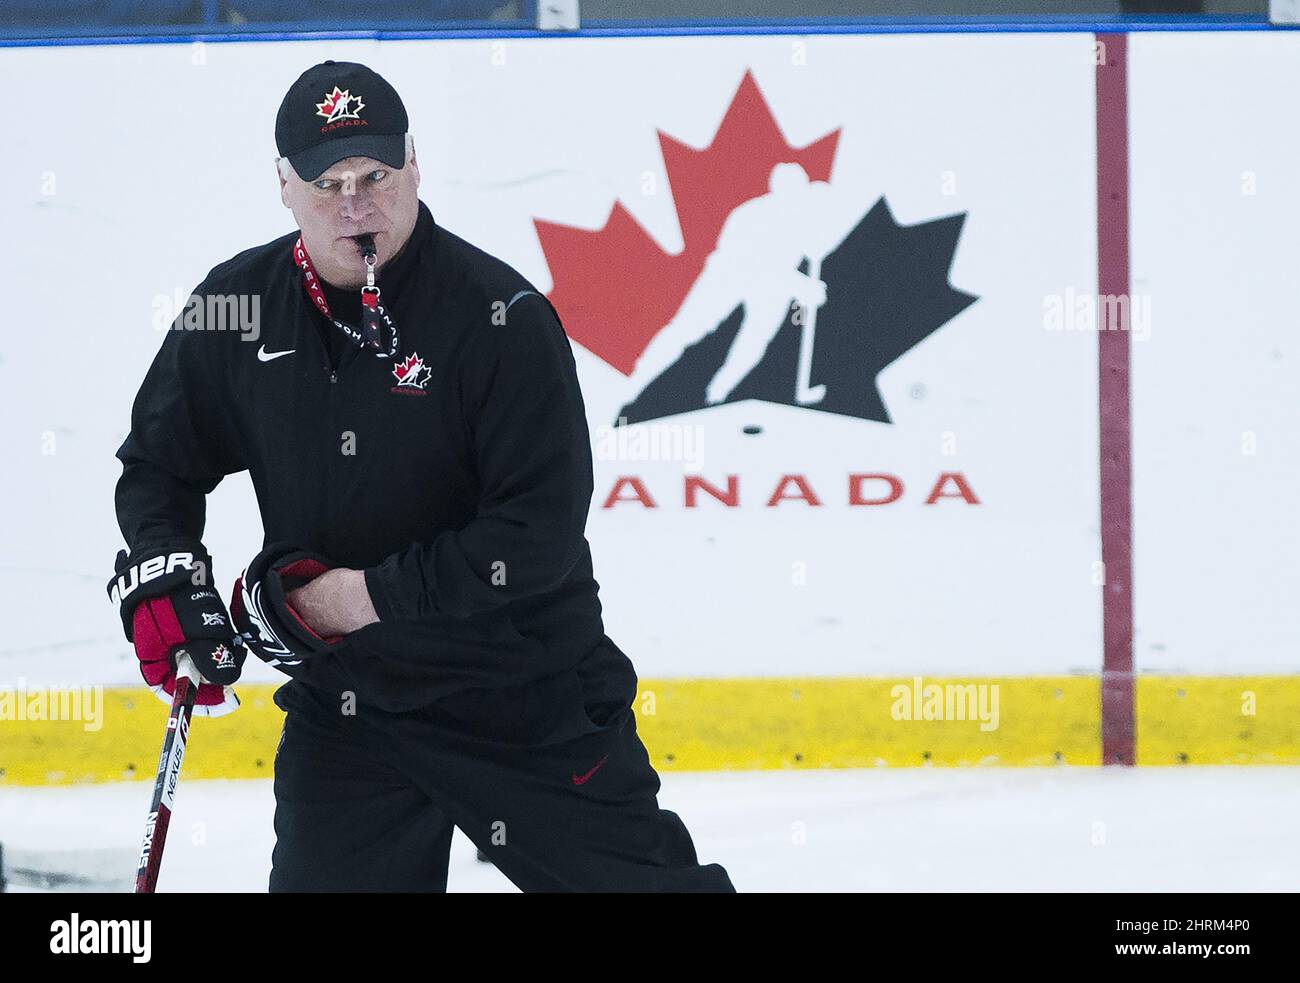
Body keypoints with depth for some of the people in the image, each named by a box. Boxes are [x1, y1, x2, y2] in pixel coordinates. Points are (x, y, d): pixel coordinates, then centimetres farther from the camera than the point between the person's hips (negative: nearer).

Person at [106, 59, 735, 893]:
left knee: (639, 878, 1)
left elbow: (539, 535, -21)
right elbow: (160, 460, 14)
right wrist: (159, 573, -5)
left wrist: (370, 596, -21)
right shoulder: (237, 308, -2)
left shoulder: (502, 317, -17)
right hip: (341, 703, 4)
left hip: (527, 700, -4)